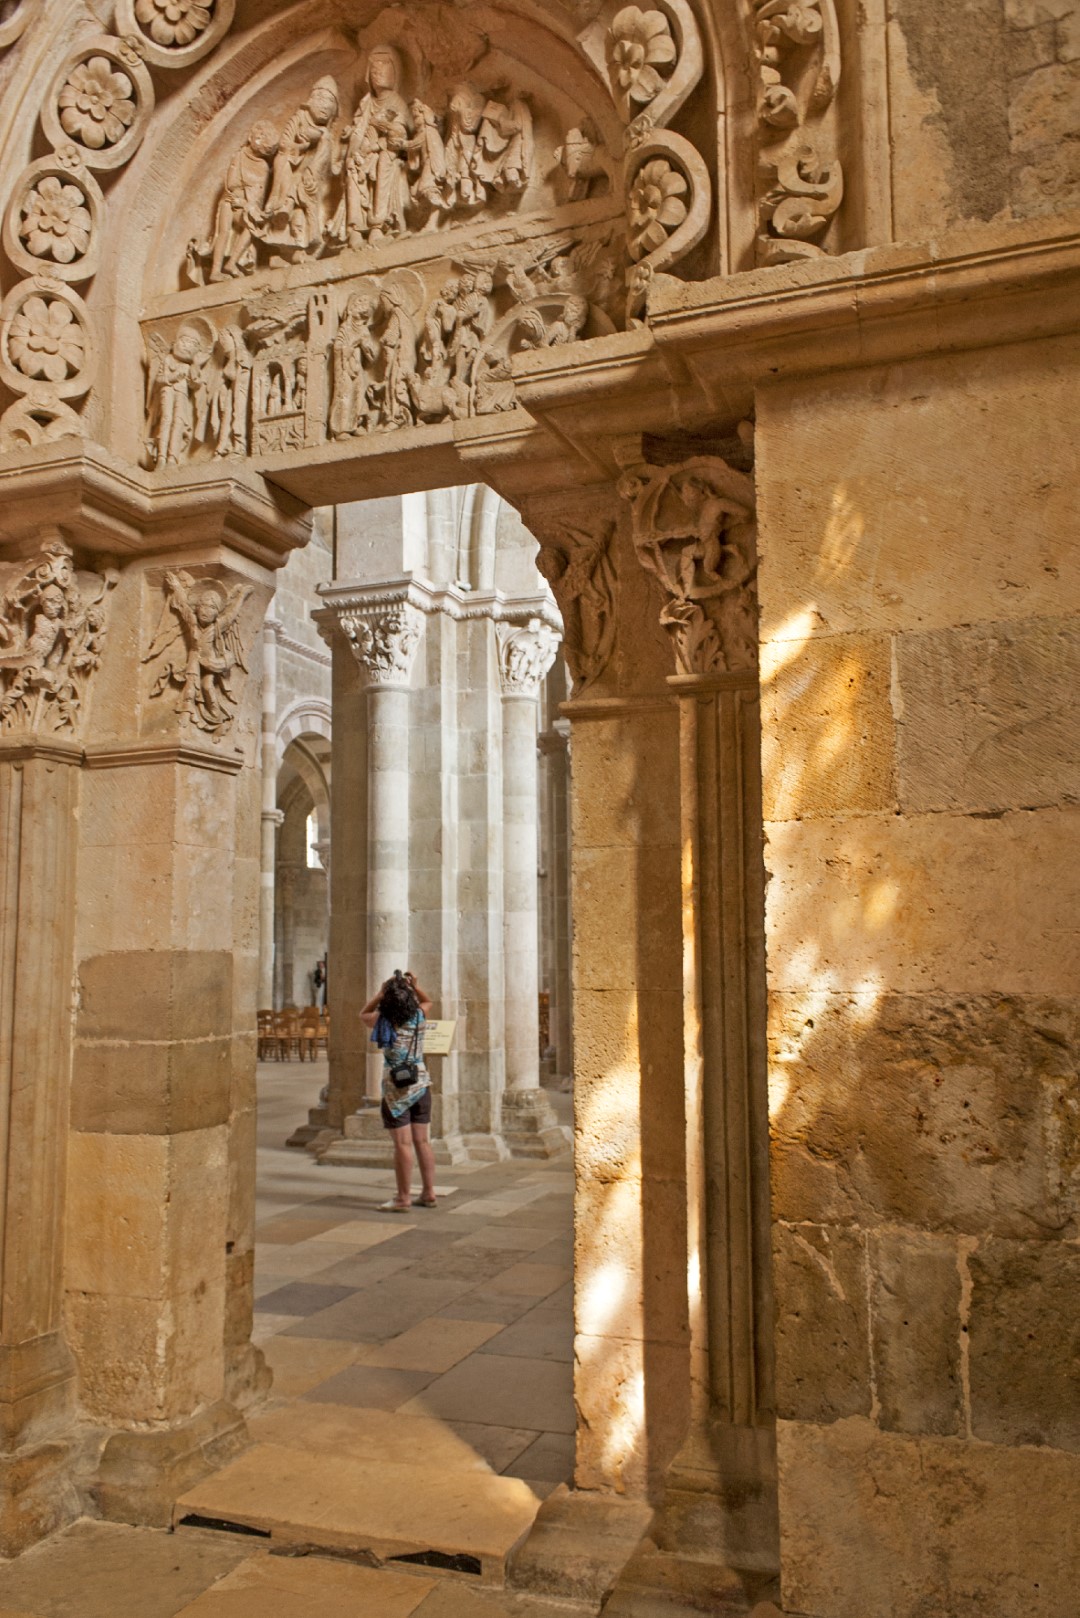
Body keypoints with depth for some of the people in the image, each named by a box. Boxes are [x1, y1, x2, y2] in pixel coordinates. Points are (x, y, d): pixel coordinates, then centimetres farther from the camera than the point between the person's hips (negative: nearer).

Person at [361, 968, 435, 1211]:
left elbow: (363, 1014, 13)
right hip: (421, 1084, 4)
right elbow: (427, 1002, 23)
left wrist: (381, 992, 5)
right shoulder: (419, 1017, -3)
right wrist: (415, 986, 9)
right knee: (423, 1141, 10)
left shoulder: (383, 1021, -10)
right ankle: (429, 1193, 17)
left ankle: (404, 1198, 1)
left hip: (395, 1089, -4)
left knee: (403, 1144, -3)